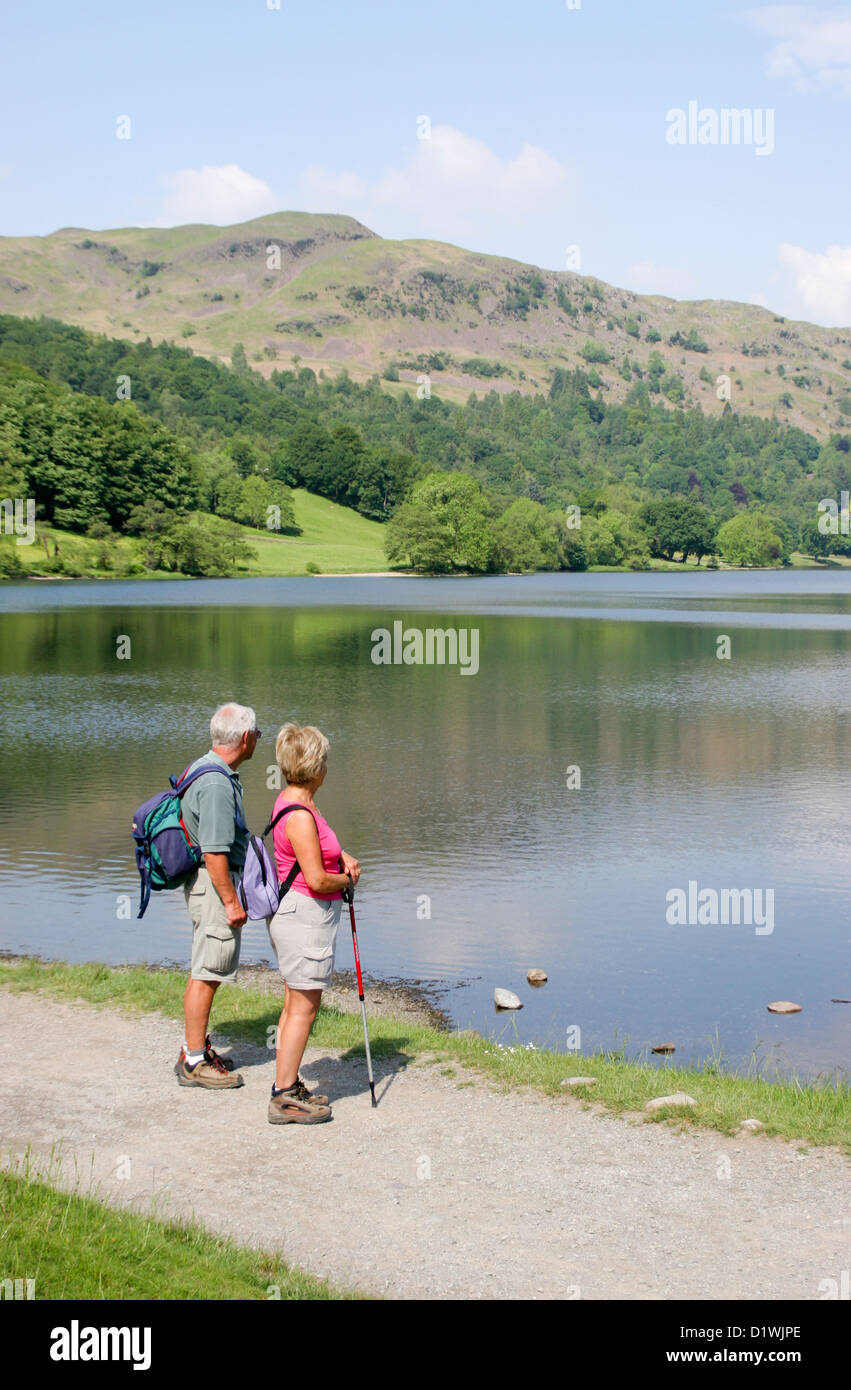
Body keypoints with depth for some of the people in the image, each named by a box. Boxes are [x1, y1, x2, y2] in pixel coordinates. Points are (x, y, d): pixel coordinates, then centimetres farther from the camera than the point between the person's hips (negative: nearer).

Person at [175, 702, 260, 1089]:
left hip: (204, 882, 11)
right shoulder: (217, 784, -22)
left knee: (207, 969, 17)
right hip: (215, 883, -11)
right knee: (207, 973, -5)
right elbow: (214, 852, -24)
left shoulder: (203, 769, 12)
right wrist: (232, 901, -19)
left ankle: (195, 1048, 27)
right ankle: (194, 1062, 1)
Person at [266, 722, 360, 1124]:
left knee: (295, 1004, 17)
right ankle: (285, 1098, 3)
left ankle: (287, 1086, 25)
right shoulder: (300, 816, -22)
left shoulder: (290, 802, 9)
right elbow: (318, 880, -23)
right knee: (303, 1008, -3)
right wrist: (346, 880, -4)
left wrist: (343, 857, 13)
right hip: (306, 915, -11)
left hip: (293, 914, 11)